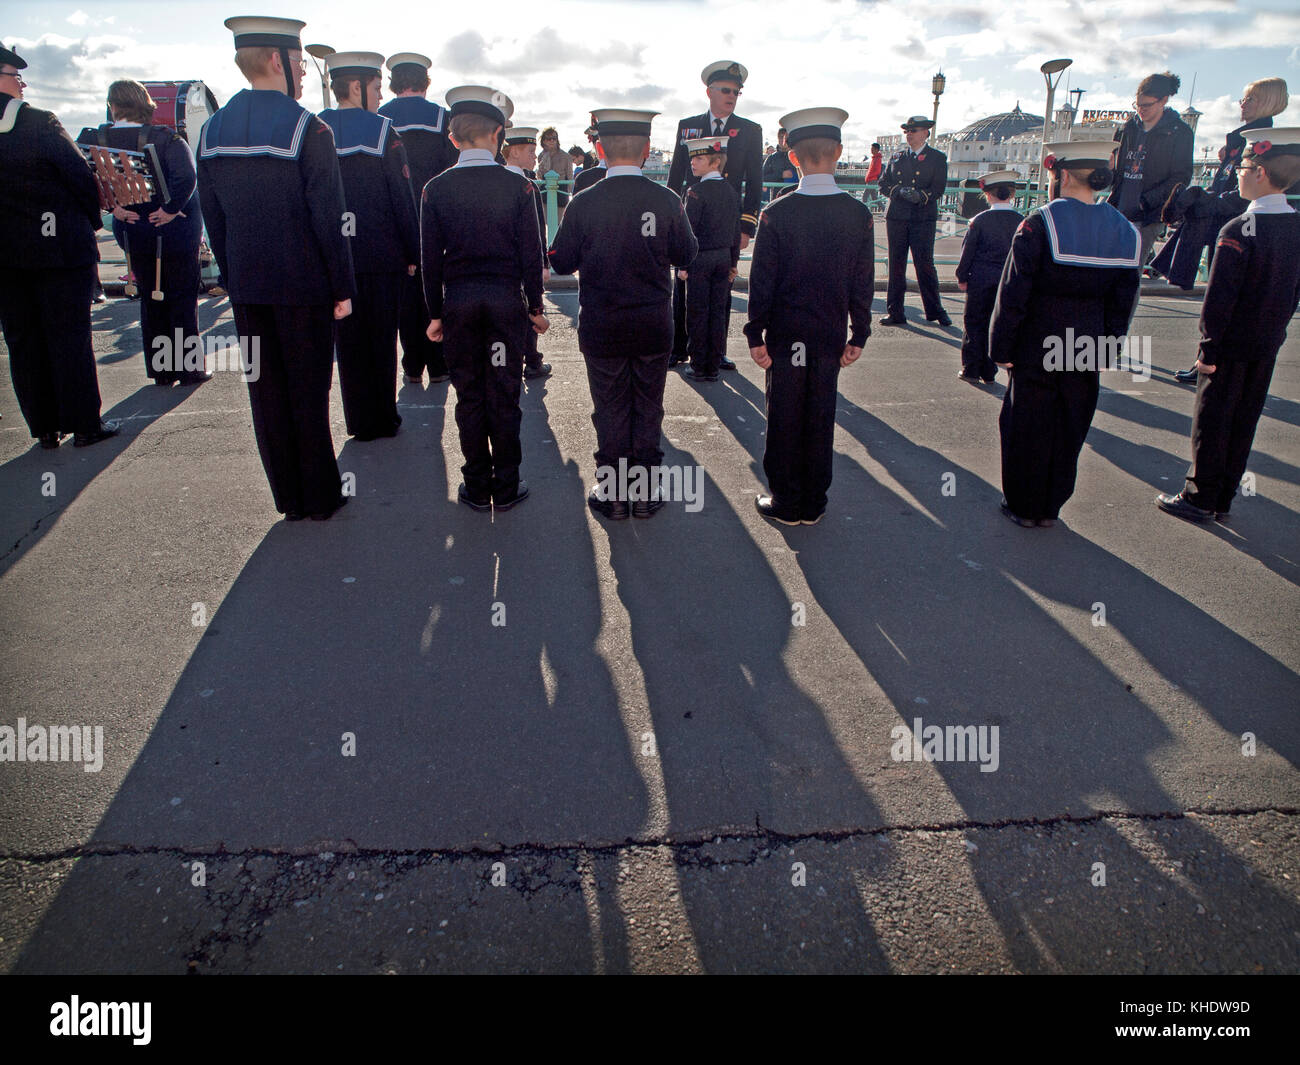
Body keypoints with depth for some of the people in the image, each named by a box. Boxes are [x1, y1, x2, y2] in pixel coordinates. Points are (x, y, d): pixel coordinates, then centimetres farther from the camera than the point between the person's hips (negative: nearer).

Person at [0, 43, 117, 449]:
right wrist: (92, 222, 7)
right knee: (69, 338, 1)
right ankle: (83, 425, 6)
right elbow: (82, 176, -9)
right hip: (59, 248, -5)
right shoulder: (40, 124, -12)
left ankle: (44, 428, 16)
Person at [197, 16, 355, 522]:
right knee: (308, 389, 4)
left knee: (265, 391, 10)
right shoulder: (308, 129, -11)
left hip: (246, 288, 5)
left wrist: (234, 280, 15)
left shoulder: (212, 130, 6)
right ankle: (320, 497, 14)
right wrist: (343, 288, -7)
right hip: (304, 285, -5)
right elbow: (329, 218, -13)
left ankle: (288, 498, 20)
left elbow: (212, 218, 9)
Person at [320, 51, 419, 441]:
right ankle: (383, 419, 14)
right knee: (382, 339, 7)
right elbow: (403, 200, -8)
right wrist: (413, 254, -1)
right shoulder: (382, 132, -7)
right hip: (381, 255, -3)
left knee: (348, 342, 10)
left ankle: (359, 422, 15)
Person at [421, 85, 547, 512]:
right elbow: (531, 253, -4)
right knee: (504, 395, 6)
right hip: (506, 300, -1)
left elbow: (430, 257, 0)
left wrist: (436, 312, 8)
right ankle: (506, 487, 12)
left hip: (458, 301, 1)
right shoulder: (517, 186, -4)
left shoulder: (436, 188, -1)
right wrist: (535, 306, 5)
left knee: (469, 396, 9)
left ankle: (477, 487, 15)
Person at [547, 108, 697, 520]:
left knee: (611, 411, 9)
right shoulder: (667, 201, -7)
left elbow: (561, 262, -3)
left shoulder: (584, 203, -11)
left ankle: (612, 492, 16)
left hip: (602, 329, -1)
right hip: (654, 327, 1)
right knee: (648, 409, 12)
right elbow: (686, 255, 5)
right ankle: (646, 490, 19)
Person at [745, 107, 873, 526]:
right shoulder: (859, 214, -3)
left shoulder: (777, 213, -11)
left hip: (785, 336, -2)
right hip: (831, 336, 3)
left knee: (785, 420, 7)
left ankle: (786, 504, 15)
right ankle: (813, 505, 20)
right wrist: (858, 335, 10)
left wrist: (755, 334, -2)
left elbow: (761, 280, -9)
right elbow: (863, 283, 1)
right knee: (821, 420, 11)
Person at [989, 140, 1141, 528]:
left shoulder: (1039, 223, -13)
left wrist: (1002, 347, -6)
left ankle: (1023, 506, 20)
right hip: (1086, 355, 5)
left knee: (1028, 428, 9)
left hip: (1037, 348, -5)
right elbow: (1122, 303, 7)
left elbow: (1013, 295, -14)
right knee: (1068, 430, 16)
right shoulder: (1125, 230, 4)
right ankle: (1050, 507, 28)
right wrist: (1104, 348, 16)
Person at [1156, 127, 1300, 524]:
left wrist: (1209, 347, -14)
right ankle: (1223, 499, 23)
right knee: (1244, 422, 14)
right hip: (1268, 346, 7)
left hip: (1231, 346, -7)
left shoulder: (1238, 231, -19)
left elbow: (1220, 297, -20)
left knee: (1211, 421, 4)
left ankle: (1200, 499, 11)